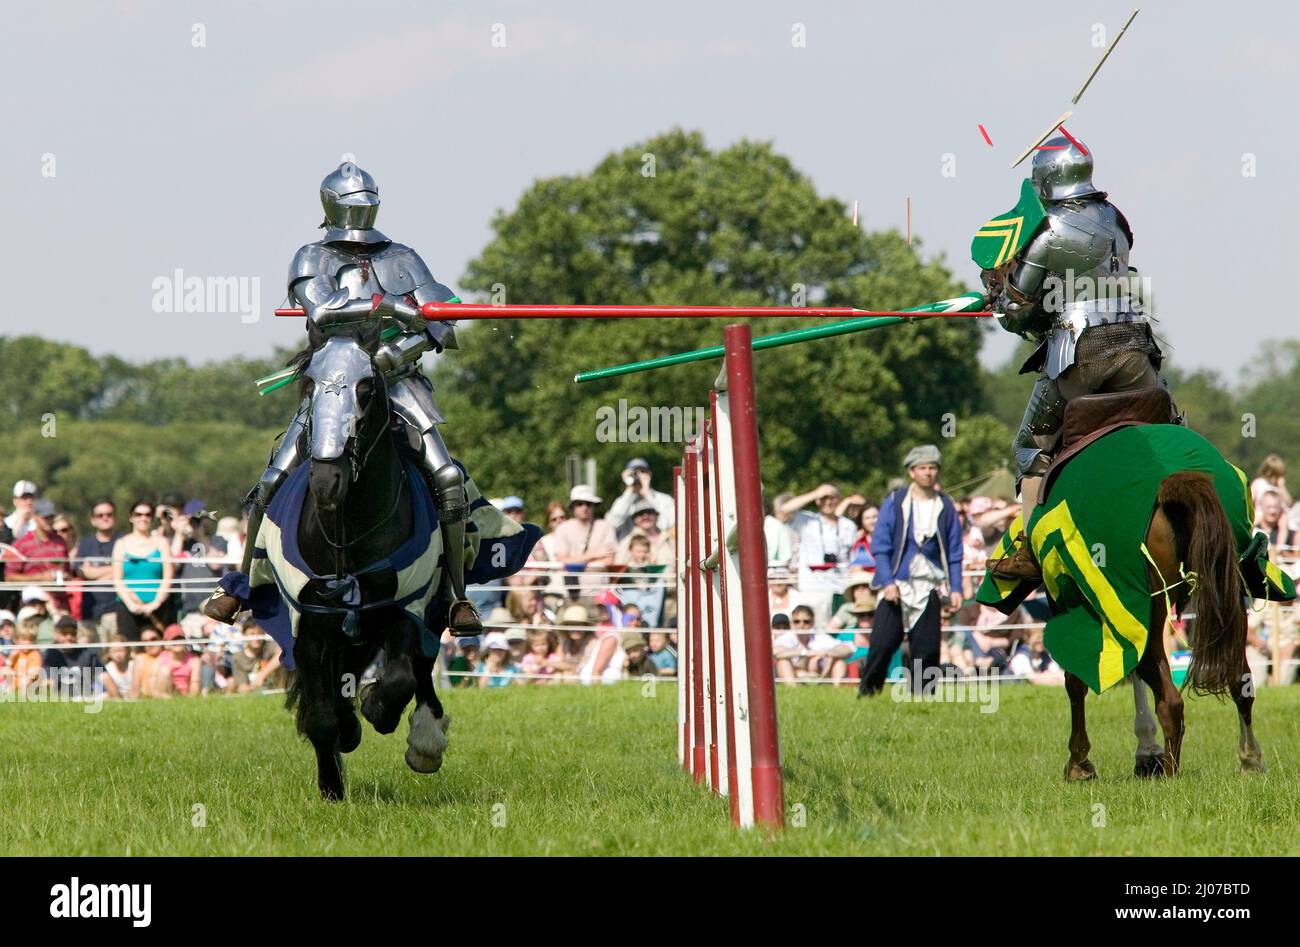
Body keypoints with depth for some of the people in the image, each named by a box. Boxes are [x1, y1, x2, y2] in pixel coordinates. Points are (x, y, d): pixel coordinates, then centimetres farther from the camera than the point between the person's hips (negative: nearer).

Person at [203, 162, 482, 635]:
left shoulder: (402, 260, 13)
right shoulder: (311, 259, 8)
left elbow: (440, 323, 2)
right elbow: (320, 308, -13)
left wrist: (400, 349, -17)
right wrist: (382, 306, -24)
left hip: (397, 382, 1)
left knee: (449, 481, -17)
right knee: (271, 485, -8)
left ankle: (456, 596, -9)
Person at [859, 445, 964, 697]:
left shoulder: (945, 507, 6)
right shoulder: (895, 502, 0)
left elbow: (954, 552, 9)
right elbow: (879, 546, -2)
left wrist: (955, 588, 1)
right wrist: (887, 581, -12)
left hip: (929, 587, 2)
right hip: (896, 583, -2)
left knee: (927, 647, -2)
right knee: (882, 643, -6)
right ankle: (866, 692, 5)